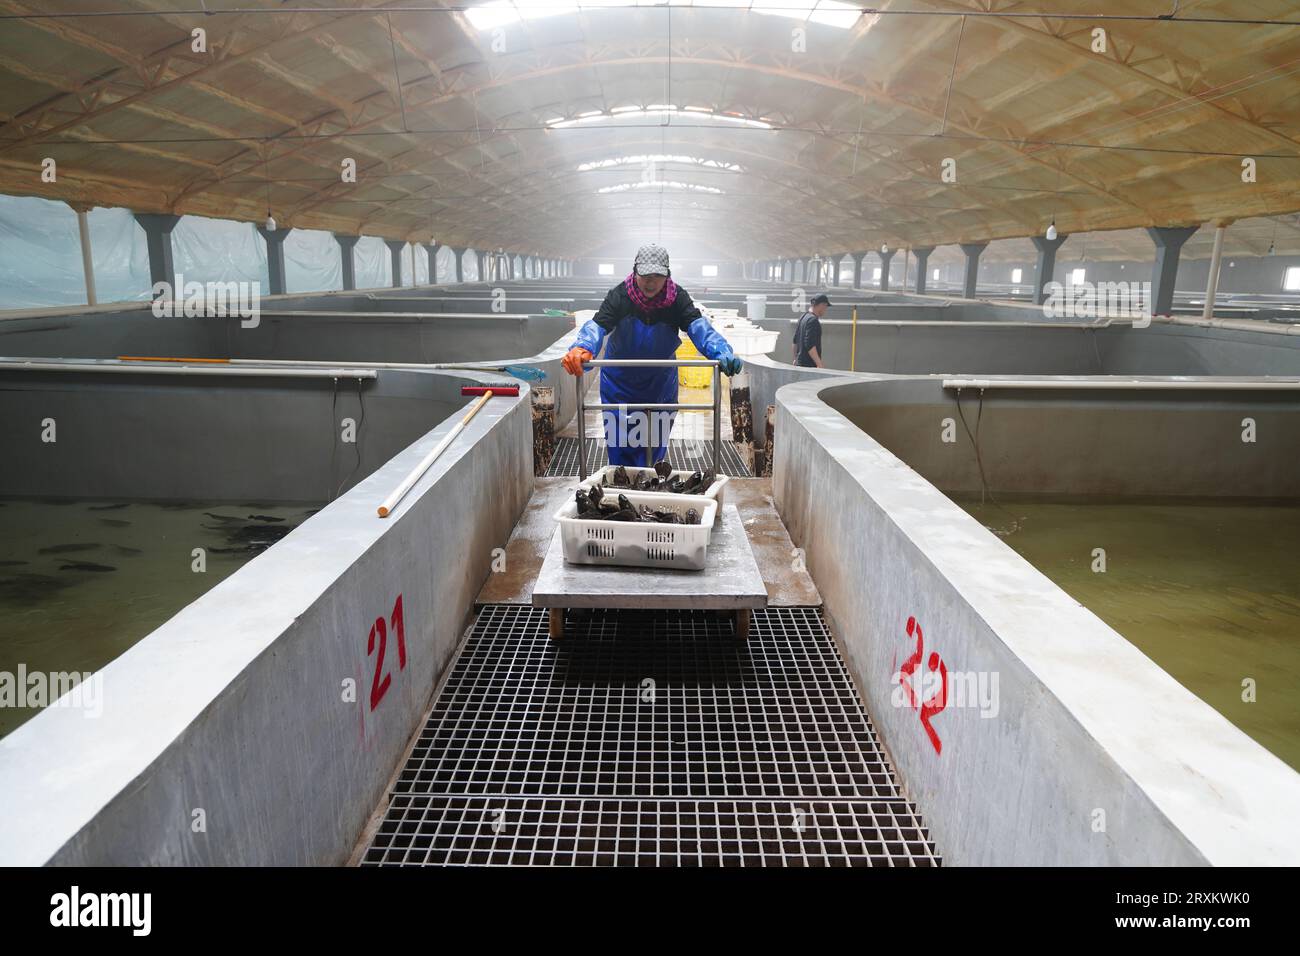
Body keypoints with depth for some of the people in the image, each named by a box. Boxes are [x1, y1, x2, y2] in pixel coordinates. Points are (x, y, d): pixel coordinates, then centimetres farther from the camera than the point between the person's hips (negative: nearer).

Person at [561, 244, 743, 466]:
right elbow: (597, 325, -33)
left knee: (656, 441, 11)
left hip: (661, 382, 2)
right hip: (620, 379, -1)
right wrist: (581, 349, -57)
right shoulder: (620, 296, -20)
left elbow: (698, 326, -31)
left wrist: (721, 353, -52)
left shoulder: (677, 298, -16)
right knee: (621, 440, -1)